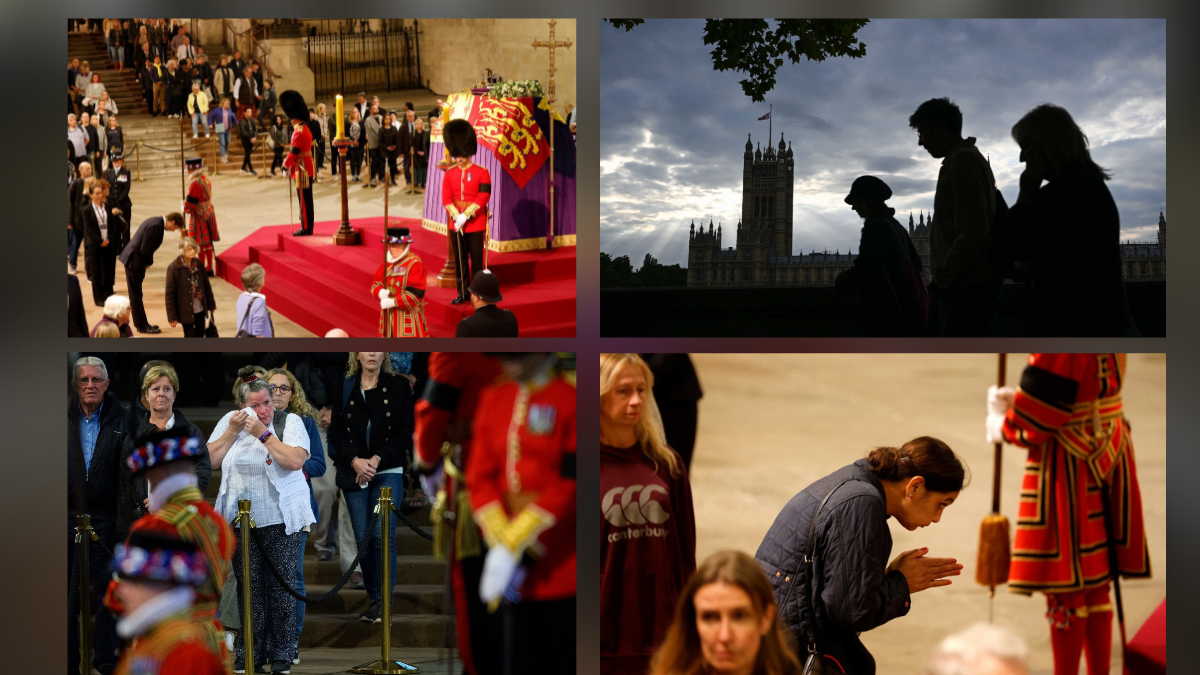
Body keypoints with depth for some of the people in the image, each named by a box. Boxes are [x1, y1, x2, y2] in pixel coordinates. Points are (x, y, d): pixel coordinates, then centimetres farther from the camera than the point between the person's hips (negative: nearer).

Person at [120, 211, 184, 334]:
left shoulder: (156, 222, 10)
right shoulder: (156, 226, -22)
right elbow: (145, 249, -22)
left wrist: (147, 262, 9)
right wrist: (148, 262, -6)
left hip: (132, 259, 10)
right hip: (134, 261, -10)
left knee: (136, 295, 15)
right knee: (136, 295, 0)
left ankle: (141, 324, 22)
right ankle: (142, 326, 7)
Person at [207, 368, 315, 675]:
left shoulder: (289, 422, -1)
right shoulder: (230, 421, 8)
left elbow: (295, 460, -16)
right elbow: (210, 461, 3)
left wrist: (262, 433, -16)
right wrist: (232, 432, -6)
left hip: (280, 519, -2)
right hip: (240, 519, 2)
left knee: (280, 587, -2)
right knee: (249, 588, 4)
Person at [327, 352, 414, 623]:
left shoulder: (398, 386, 4)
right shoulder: (344, 388, 9)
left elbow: (406, 433, 0)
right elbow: (336, 432, 5)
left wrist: (377, 459, -11)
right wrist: (355, 461, -11)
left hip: (388, 472, -2)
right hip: (353, 473, 2)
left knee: (382, 534, -14)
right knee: (363, 538, 2)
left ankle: (382, 601, -10)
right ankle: (373, 598, 13)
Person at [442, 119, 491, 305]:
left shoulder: (481, 173, -5)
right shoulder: (449, 174, 6)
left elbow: (483, 198, -12)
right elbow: (446, 199, 0)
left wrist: (466, 216, -18)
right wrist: (456, 217, -15)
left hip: (476, 223, -3)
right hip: (455, 224, 4)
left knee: (476, 260, 1)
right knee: (460, 260, 7)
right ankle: (463, 293, 13)